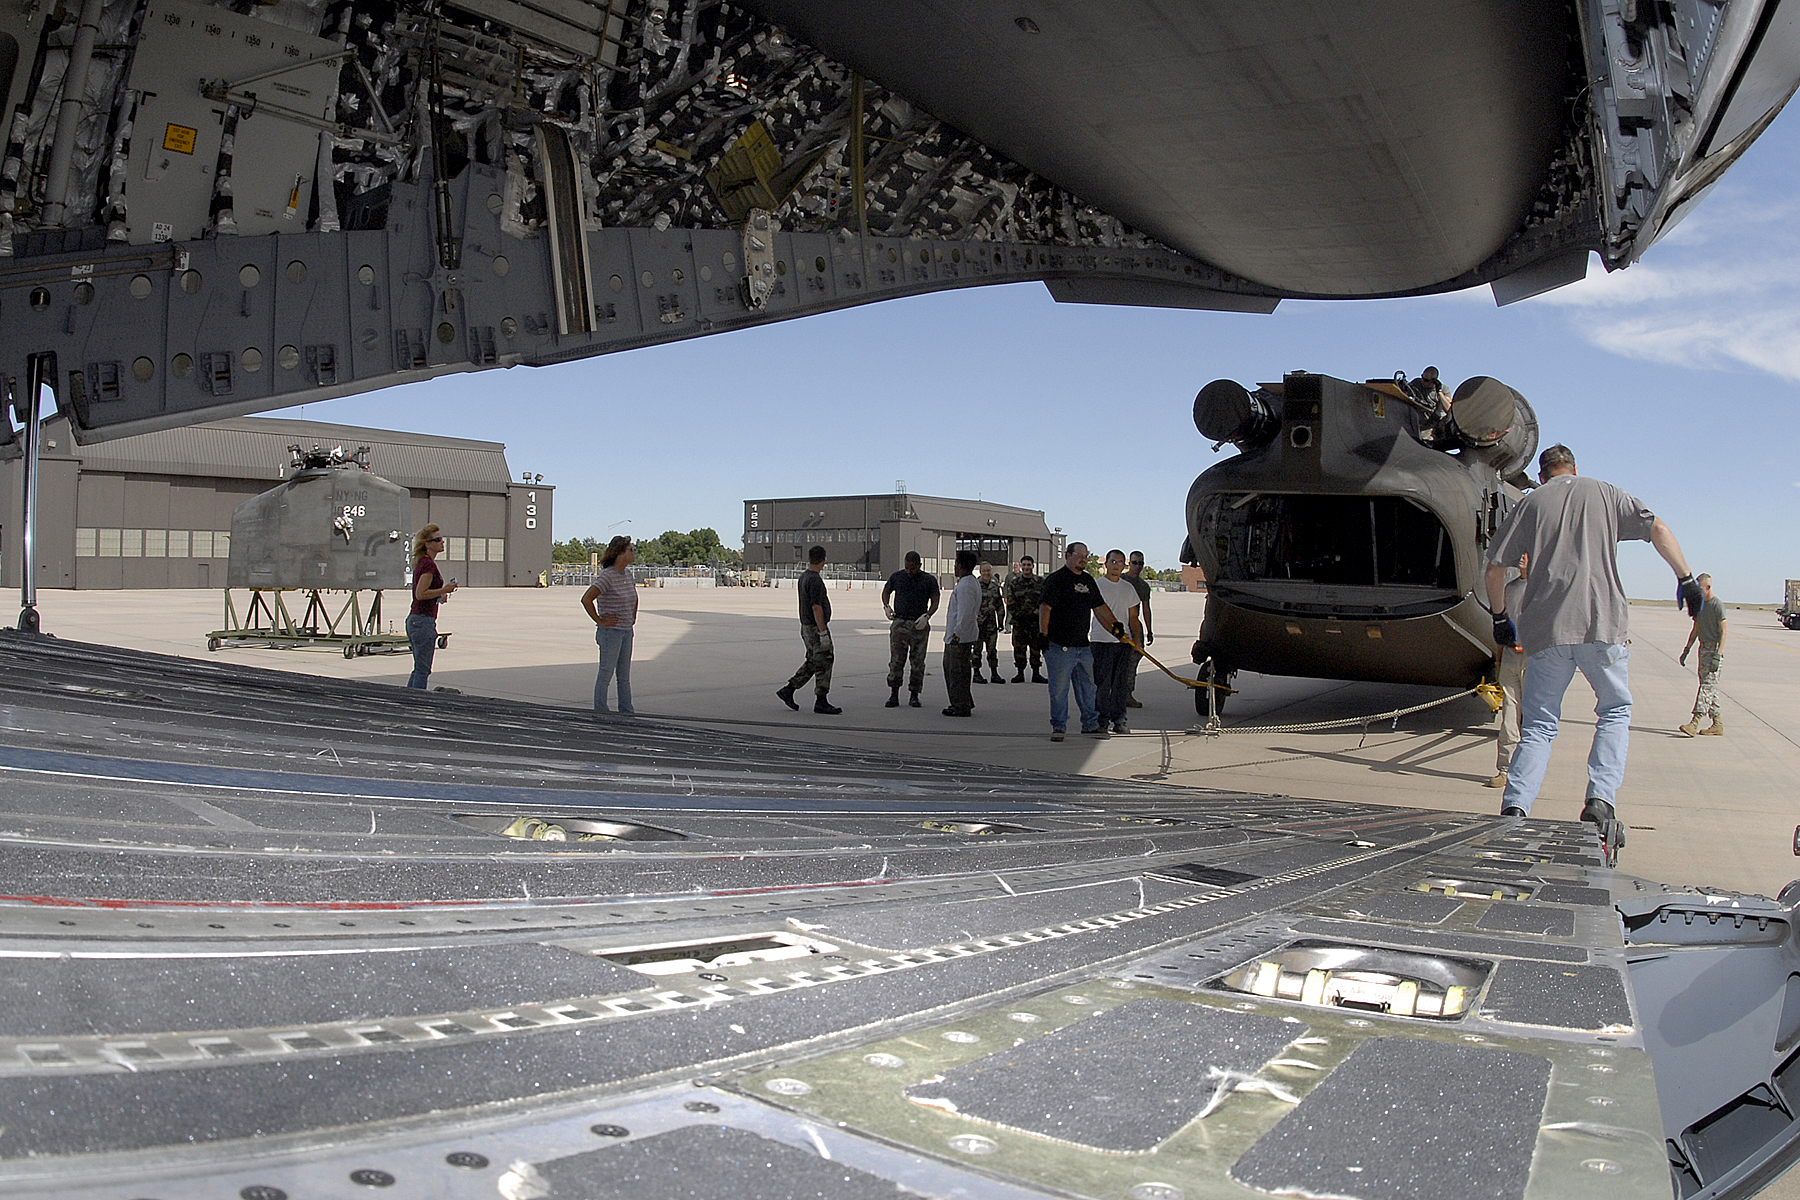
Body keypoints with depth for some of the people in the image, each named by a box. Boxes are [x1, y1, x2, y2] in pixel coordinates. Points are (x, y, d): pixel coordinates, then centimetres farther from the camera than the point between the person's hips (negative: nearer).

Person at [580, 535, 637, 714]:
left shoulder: (627, 573, 9)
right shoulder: (606, 576, -16)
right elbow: (586, 599, -24)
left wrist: (633, 617, 20)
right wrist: (599, 621, -18)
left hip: (626, 631, 8)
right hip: (610, 631, -8)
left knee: (624, 675, 12)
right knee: (606, 672, -2)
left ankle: (627, 710, 18)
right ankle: (600, 709, 6)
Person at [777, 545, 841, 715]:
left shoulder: (803, 576, 12)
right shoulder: (815, 580, -19)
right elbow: (816, 607, -22)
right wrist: (823, 633, -21)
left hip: (806, 626, 10)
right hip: (816, 627, -10)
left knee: (812, 663, 15)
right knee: (823, 664, -3)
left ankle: (788, 689, 15)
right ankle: (821, 702, 1)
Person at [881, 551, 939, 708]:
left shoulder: (929, 580, 4)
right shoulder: (896, 577, 7)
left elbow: (935, 601, 8)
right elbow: (886, 592, 22)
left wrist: (927, 616, -8)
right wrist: (886, 607, 4)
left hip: (920, 625, 0)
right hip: (899, 623, 0)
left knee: (918, 662, 2)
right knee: (896, 661, -3)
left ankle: (914, 695, 11)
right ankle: (894, 695, 3)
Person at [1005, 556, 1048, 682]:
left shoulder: (1041, 582, 6)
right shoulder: (1014, 583, 6)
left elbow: (1045, 601, 4)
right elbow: (1010, 602, 4)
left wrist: (1035, 613, -8)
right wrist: (1019, 615, -8)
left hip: (1036, 621, 0)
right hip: (1019, 621, 0)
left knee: (1036, 647, 4)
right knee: (1019, 648, 1)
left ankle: (1036, 673, 12)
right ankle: (1020, 673, 11)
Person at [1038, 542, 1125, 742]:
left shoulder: (1088, 581, 17)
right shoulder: (1056, 579, -7)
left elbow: (1099, 606, 27)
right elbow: (1045, 607, -14)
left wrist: (1115, 624, 23)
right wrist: (1043, 634, -22)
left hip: (1083, 646, 7)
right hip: (1060, 645, -7)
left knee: (1087, 687, 12)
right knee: (1059, 689, -2)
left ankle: (1090, 724, 22)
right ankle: (1058, 727, 7)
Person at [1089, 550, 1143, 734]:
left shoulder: (1128, 588, 16)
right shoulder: (1097, 585, -2)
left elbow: (1132, 617, 19)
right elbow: (1100, 614, -11)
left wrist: (1137, 638, 6)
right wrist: (1115, 632, -22)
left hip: (1124, 642, 5)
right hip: (1101, 641, -5)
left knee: (1121, 683, 6)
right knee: (1101, 683, -3)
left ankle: (1119, 720, 13)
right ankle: (1101, 719, 6)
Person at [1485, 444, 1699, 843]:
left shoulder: (1530, 502, 13)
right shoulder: (1607, 494, 16)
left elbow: (1494, 569, 9)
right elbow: (1657, 529, 3)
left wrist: (1500, 617, 19)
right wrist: (1685, 578, 8)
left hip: (1545, 630, 0)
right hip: (1602, 623, 0)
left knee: (1539, 725, 7)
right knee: (1615, 711, 16)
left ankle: (1514, 808, -9)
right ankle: (1601, 801, -1)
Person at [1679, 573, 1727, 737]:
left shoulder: (1717, 605, -10)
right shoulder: (1699, 605, 14)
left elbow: (1723, 632, -14)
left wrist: (1718, 655, -21)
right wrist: (1687, 649, 16)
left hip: (1714, 648, -8)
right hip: (1703, 648, 8)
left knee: (1707, 685, -13)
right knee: (1710, 687, 9)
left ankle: (1694, 723, -21)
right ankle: (1717, 724, 14)